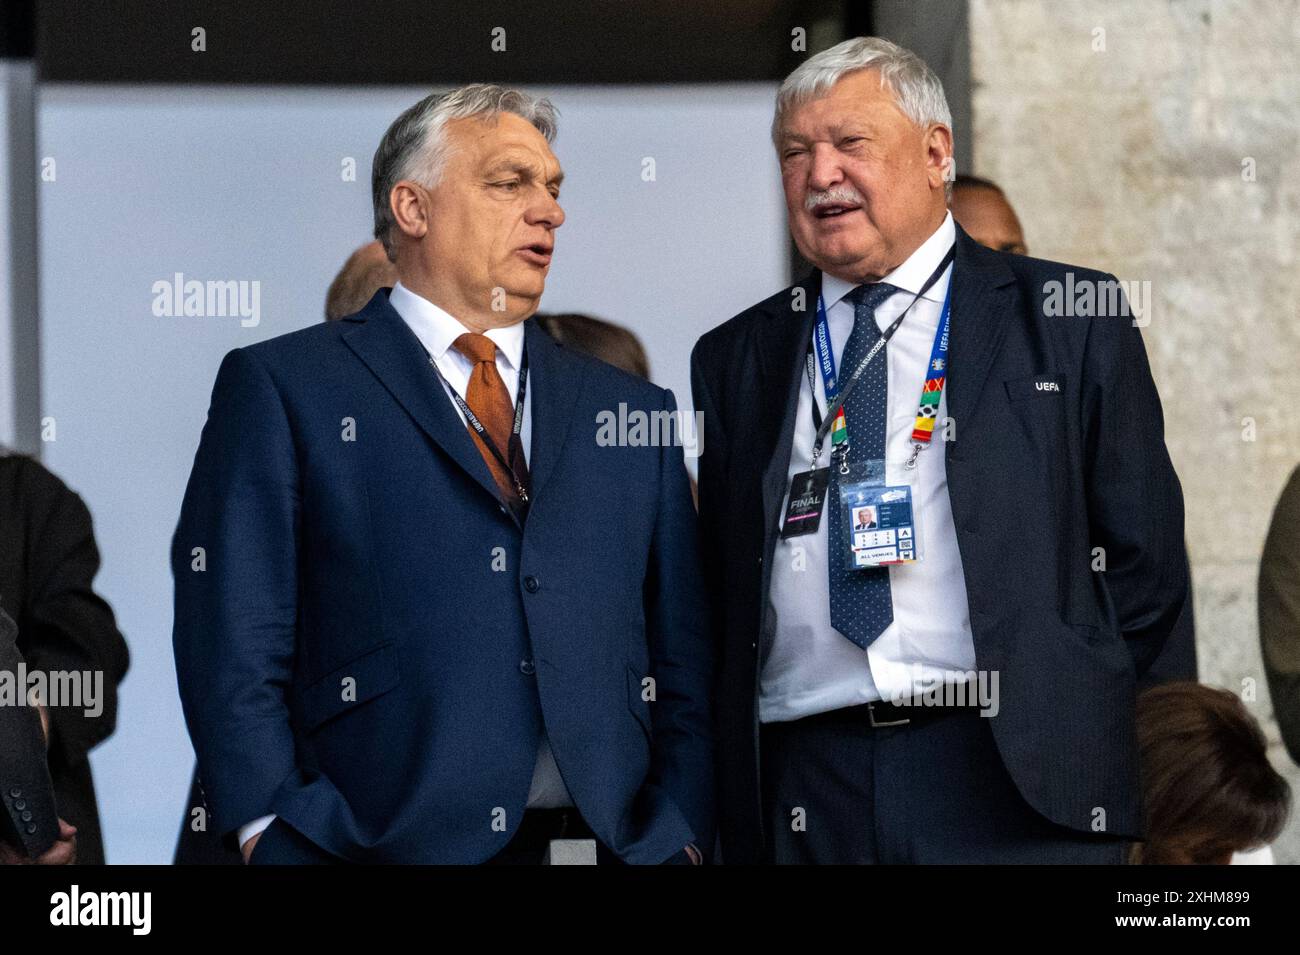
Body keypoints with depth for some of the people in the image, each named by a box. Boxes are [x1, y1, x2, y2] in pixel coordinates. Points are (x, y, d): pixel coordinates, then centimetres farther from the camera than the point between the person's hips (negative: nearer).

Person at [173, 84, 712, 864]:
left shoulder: (634, 414, 17)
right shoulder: (282, 388, 5)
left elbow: (683, 658, 13)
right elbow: (233, 643, -2)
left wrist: (681, 834, 0)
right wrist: (273, 829, -12)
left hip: (612, 836, 4)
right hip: (380, 839, -3)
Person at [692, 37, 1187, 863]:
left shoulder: (1070, 324, 6)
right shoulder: (733, 360, 15)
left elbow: (1144, 559, 5)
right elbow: (722, 584, 15)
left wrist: (1052, 712, -2)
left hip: (1013, 789, -2)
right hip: (799, 794, 2)